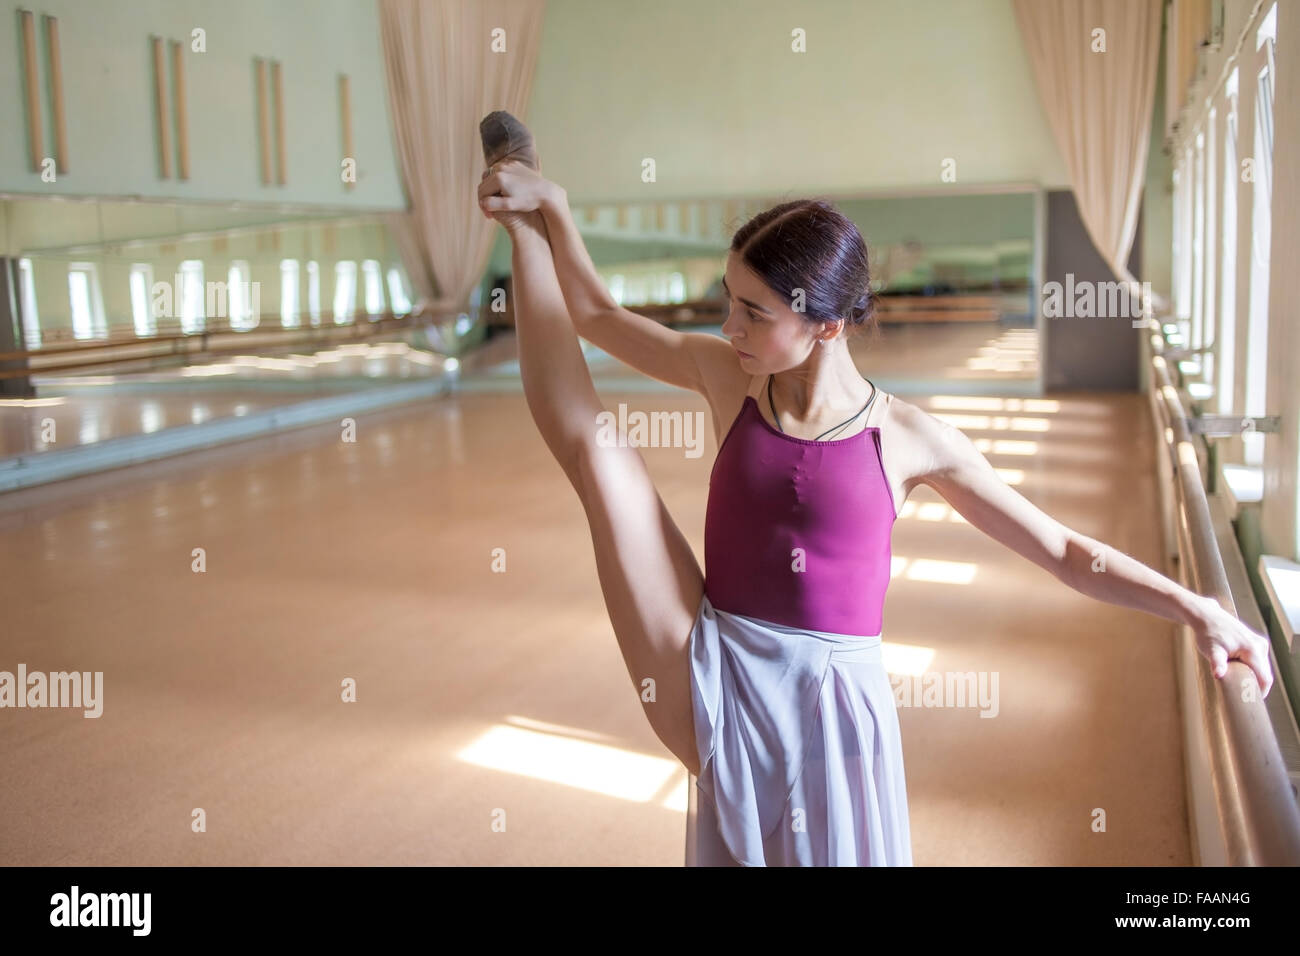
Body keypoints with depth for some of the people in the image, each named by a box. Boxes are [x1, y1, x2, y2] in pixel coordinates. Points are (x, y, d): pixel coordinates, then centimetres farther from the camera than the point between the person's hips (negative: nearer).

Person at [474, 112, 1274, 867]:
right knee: (594, 443, -8)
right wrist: (550, 208, 5)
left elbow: (1063, 552, 2)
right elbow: (597, 315, 13)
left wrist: (1195, 606, -6)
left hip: (832, 702, -1)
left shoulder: (909, 439, -5)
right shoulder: (730, 379, 1)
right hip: (714, 689, 2)